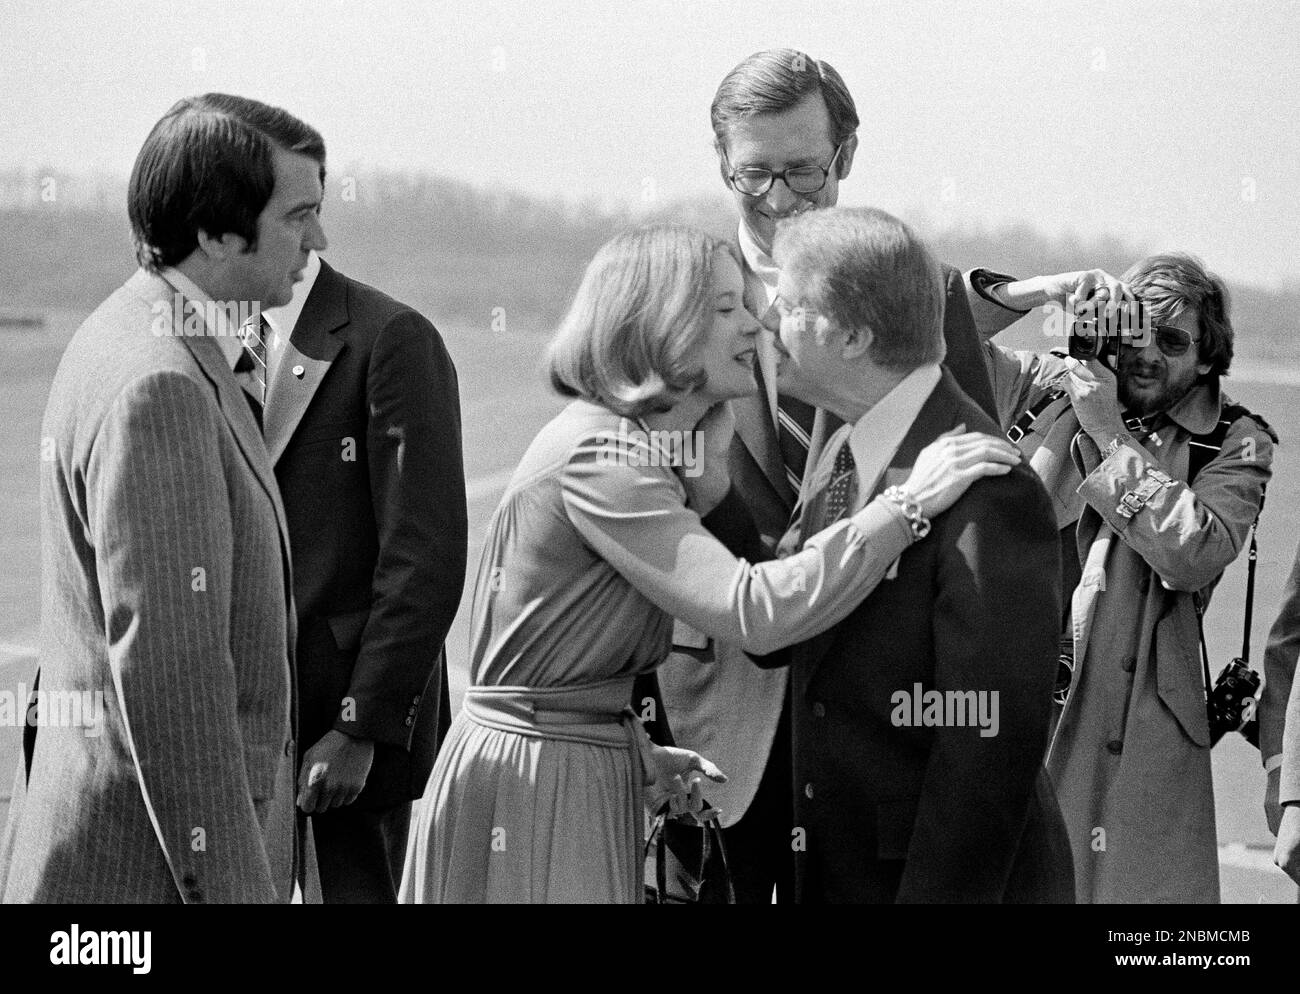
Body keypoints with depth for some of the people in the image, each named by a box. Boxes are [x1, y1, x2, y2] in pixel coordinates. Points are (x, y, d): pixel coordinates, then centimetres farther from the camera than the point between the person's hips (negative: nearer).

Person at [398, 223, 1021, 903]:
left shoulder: (636, 445, 12)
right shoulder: (600, 457, -21)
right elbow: (752, 611, -31)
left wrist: (635, 750, 7)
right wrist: (910, 503, -29)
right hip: (531, 777, -10)